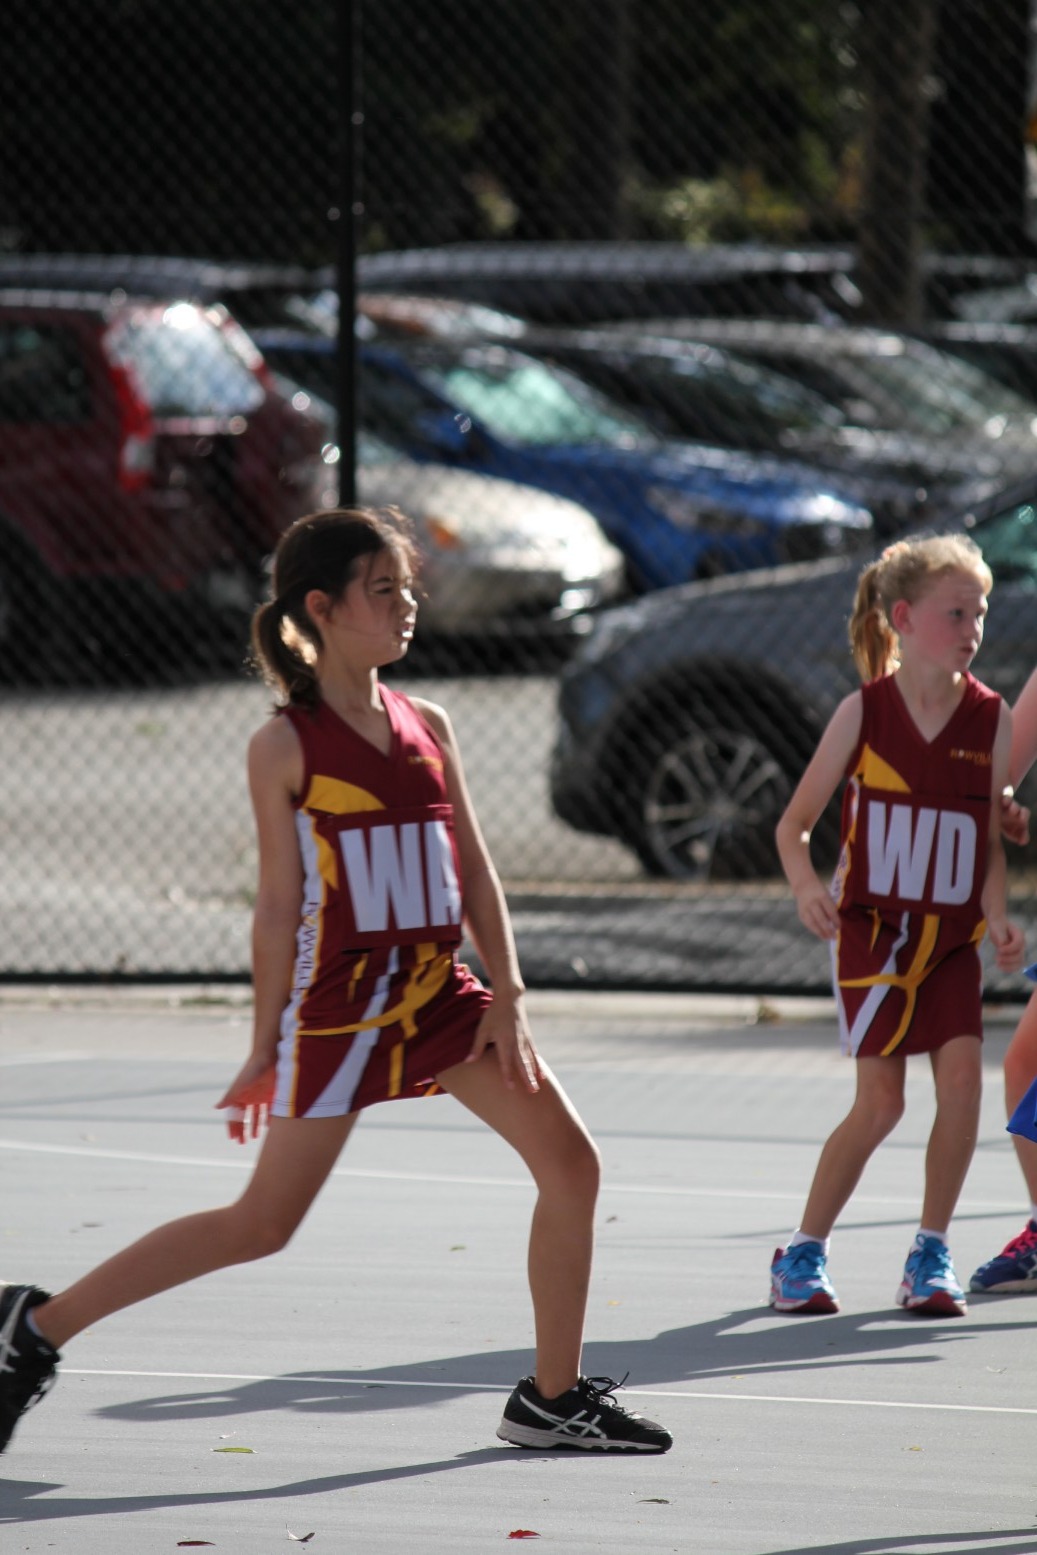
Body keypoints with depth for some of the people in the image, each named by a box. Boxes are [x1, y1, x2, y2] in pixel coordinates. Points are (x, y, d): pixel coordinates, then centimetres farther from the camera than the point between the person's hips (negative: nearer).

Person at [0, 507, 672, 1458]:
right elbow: (279, 905, -4)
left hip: (439, 990, 6)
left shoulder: (428, 727, 8)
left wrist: (507, 997, 0)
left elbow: (475, 873, 9)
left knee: (571, 1162, -2)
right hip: (340, 997, -6)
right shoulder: (285, 746, -6)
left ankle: (553, 1398, 8)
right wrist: (266, 1049, -3)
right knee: (263, 1224, -4)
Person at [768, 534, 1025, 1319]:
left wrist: (998, 916, -10)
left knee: (963, 1074, -13)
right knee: (880, 1101, -7)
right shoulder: (864, 711, -7)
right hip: (875, 929, -3)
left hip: (953, 935, 3)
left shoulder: (991, 718, -1)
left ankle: (931, 1255, 1)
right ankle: (804, 1251, 10)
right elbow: (795, 823, -2)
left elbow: (990, 841, 7)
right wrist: (807, 885, -21)